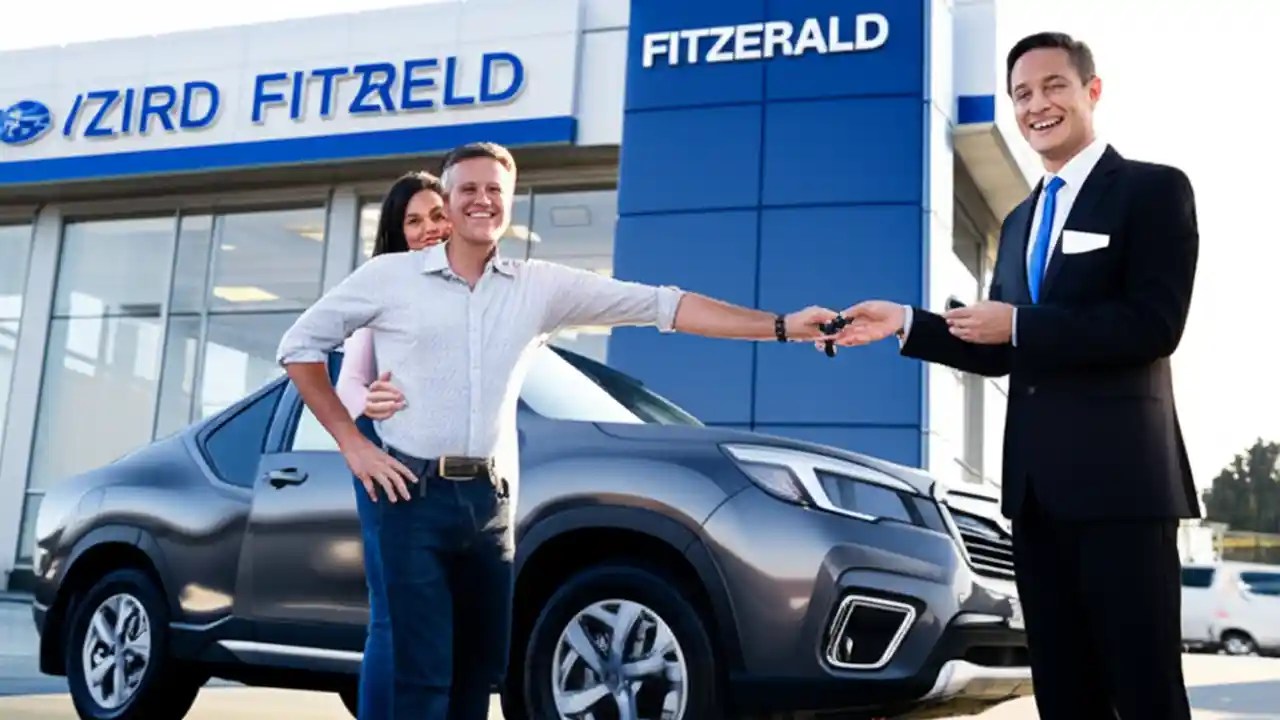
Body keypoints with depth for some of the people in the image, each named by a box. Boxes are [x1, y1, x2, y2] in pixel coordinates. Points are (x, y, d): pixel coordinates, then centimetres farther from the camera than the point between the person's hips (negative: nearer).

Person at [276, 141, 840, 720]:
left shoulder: (541, 286, 5)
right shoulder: (390, 276, 0)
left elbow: (659, 304, -1)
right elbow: (300, 344, 8)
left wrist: (782, 326, -7)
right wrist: (349, 440, -2)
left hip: (491, 499, 3)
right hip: (415, 494, -3)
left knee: (481, 669, 11)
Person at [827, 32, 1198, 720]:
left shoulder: (1154, 189, -1)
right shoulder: (1019, 222, 21)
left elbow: (1155, 324, -14)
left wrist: (1018, 322, -14)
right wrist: (906, 323, 9)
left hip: (1118, 475, -7)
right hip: (1036, 483, 7)